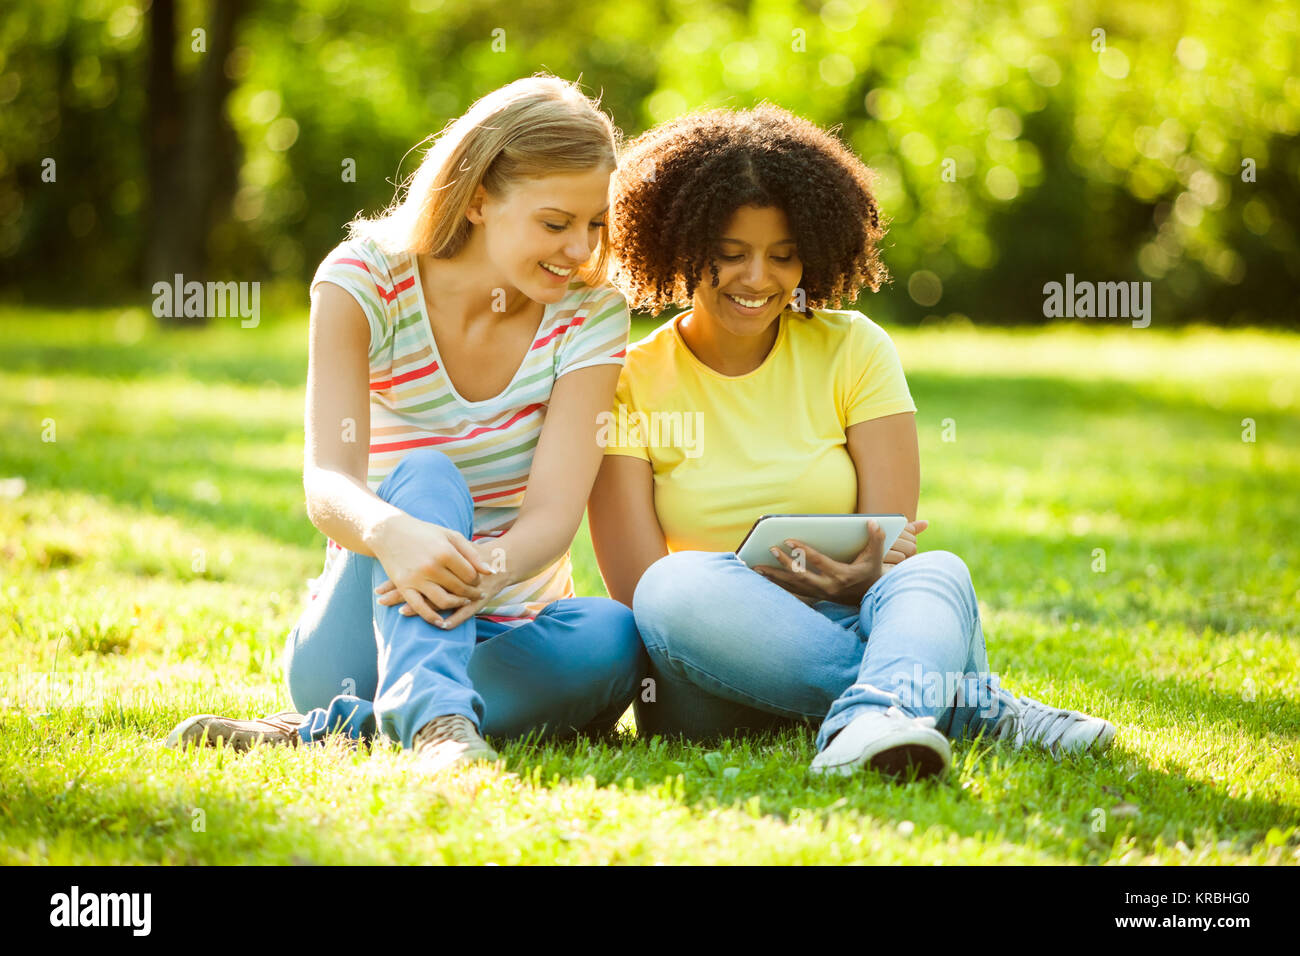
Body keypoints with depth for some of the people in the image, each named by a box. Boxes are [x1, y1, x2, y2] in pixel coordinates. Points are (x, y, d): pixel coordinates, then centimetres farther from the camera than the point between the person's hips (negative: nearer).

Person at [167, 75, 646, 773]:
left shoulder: (591, 310, -4)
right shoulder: (364, 283, -9)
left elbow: (555, 510, -15)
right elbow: (328, 481, -22)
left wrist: (485, 570, -40)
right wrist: (390, 531, -48)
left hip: (501, 639, 2)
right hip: (354, 651, -2)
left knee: (612, 637, -31)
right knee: (425, 475, -31)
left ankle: (318, 730, -32)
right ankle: (435, 722, -55)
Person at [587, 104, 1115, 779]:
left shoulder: (853, 350, 8)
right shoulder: (628, 385, 3)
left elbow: (893, 549, 0)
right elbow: (639, 589, -6)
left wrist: (855, 578, -26)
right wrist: (774, 581, -24)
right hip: (713, 681, -1)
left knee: (937, 572, -31)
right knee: (681, 589, -35)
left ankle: (870, 720, -66)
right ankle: (974, 704, -35)